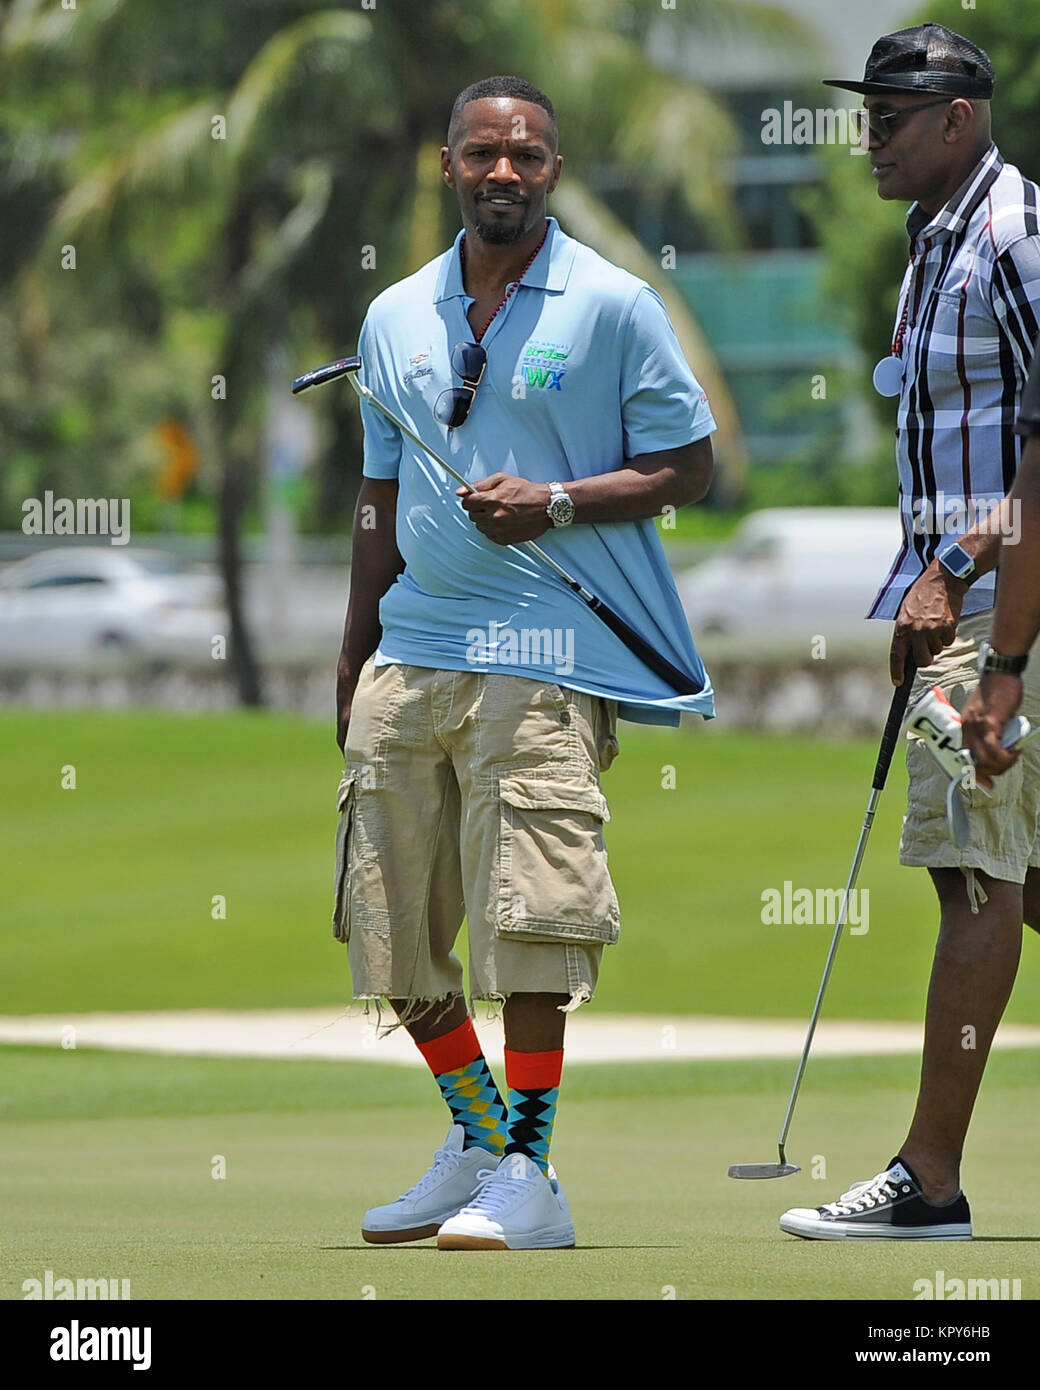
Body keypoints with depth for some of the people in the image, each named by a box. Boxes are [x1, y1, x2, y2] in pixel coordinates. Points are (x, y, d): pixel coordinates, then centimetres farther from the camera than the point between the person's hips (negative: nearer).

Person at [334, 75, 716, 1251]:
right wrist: (353, 664, 19)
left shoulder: (613, 305, 0)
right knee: (390, 925, 7)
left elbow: (685, 467, -1)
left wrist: (554, 504, -14)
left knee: (525, 920, -12)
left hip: (543, 652, -6)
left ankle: (528, 1177, -6)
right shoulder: (394, 318, 14)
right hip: (410, 652, 6)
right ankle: (477, 1141, 24)